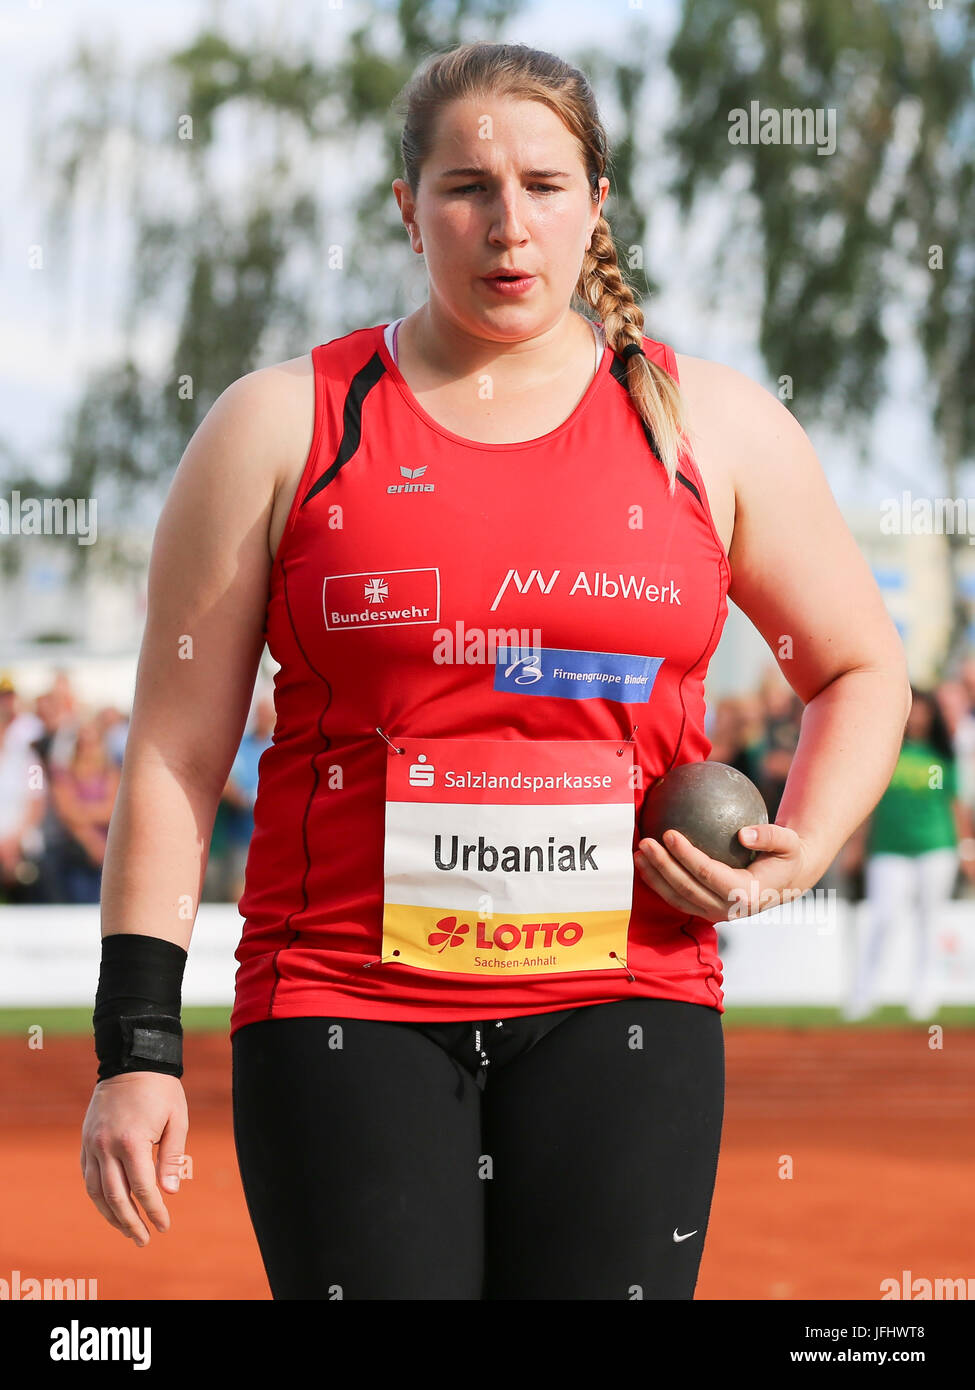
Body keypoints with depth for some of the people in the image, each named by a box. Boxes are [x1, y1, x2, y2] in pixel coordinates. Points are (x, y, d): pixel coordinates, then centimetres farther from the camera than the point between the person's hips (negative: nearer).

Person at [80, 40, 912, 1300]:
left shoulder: (714, 427, 9)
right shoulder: (281, 427, 4)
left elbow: (863, 670, 21)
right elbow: (174, 755, 4)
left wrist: (797, 854, 1)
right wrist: (137, 1048, -3)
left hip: (619, 1013, 1)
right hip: (344, 1000, -1)